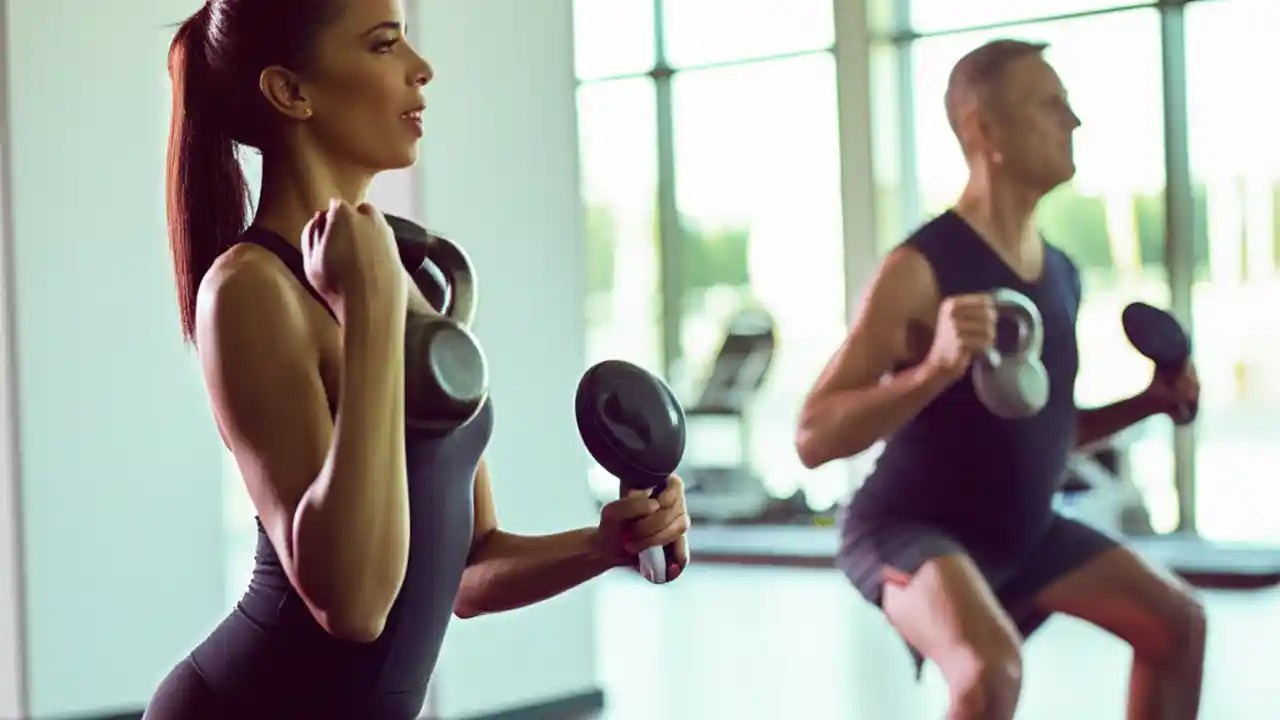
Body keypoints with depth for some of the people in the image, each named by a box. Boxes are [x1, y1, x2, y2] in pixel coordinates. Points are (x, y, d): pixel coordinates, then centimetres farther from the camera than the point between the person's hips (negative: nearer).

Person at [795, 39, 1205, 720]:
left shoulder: (1060, 272, 4)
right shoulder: (919, 269, -23)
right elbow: (813, 438, -27)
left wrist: (1151, 401, 3)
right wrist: (936, 368, -40)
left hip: (1018, 528, 9)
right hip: (907, 527, -9)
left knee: (1178, 623, 16)